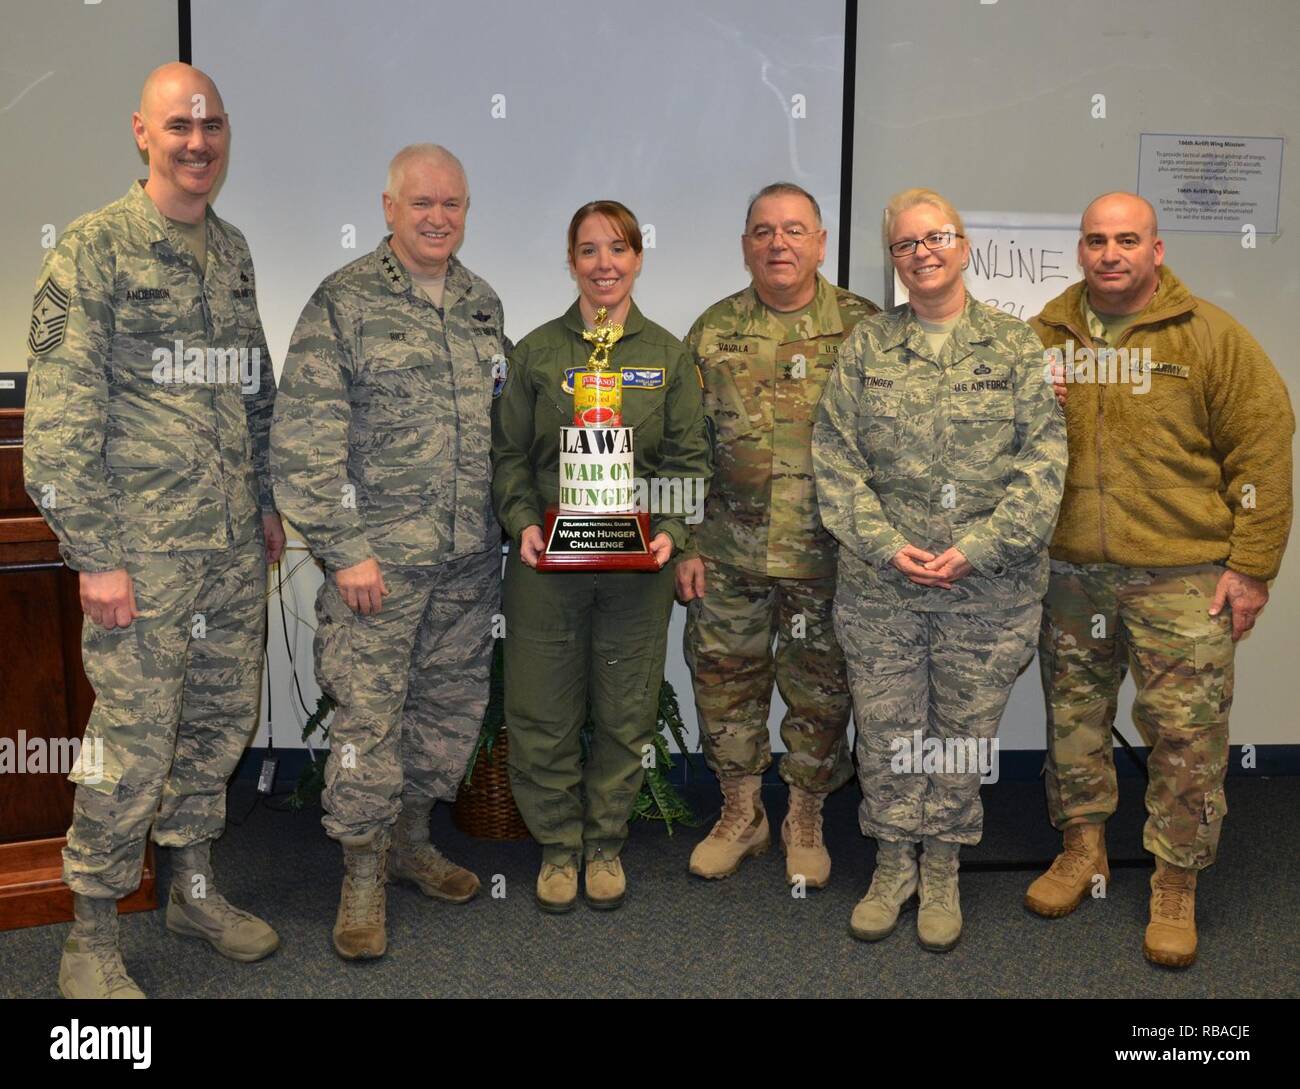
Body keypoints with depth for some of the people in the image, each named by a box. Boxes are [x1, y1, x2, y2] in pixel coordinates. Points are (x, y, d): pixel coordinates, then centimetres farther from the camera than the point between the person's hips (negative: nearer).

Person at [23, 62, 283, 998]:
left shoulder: (233, 250, 13)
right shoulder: (95, 247, -7)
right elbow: (60, 414, -12)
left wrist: (267, 500, 18)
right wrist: (94, 553, -15)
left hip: (235, 546, 6)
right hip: (143, 549, -6)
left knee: (221, 721, 14)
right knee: (133, 741, -1)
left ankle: (195, 887, 32)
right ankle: (92, 937, 16)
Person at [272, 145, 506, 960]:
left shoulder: (484, 304, 12)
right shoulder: (344, 303, -6)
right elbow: (305, 436, -10)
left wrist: (507, 525, 12)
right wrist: (344, 548, -14)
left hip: (470, 558, 6)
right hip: (380, 555, -5)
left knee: (454, 706, 13)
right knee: (370, 712, -1)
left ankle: (410, 838, 32)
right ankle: (363, 874, 15)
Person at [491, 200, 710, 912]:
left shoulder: (667, 355, 7)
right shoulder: (538, 351, 5)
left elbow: (688, 458, 5)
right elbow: (509, 454, 6)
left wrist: (672, 531, -10)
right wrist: (524, 525, -10)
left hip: (638, 565, 1)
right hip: (548, 561, 0)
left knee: (626, 713, 9)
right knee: (542, 712, 4)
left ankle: (605, 843, 28)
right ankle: (557, 846, 23)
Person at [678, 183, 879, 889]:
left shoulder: (863, 328, -1)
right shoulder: (714, 331, 5)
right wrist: (685, 543, 3)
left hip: (828, 556, -2)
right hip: (728, 552, 2)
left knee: (821, 692, 9)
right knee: (724, 682, 10)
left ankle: (805, 819, 29)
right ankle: (740, 815, 30)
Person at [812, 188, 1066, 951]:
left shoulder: (1015, 345, 1)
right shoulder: (866, 348, 4)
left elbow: (1044, 462, -5)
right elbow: (835, 460, 0)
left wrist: (976, 549, -15)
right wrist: (885, 545, -12)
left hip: (991, 590, -1)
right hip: (880, 585, 1)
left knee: (964, 736, 10)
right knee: (886, 733, 11)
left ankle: (942, 870, 30)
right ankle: (893, 864, 30)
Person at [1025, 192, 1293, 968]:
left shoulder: (1211, 337, -4)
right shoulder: (1045, 337, 5)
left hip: (1182, 576, -3)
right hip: (1069, 572, 3)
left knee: (1187, 735, 1)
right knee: (1073, 716, 14)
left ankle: (1177, 888, 18)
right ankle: (1083, 848, 33)